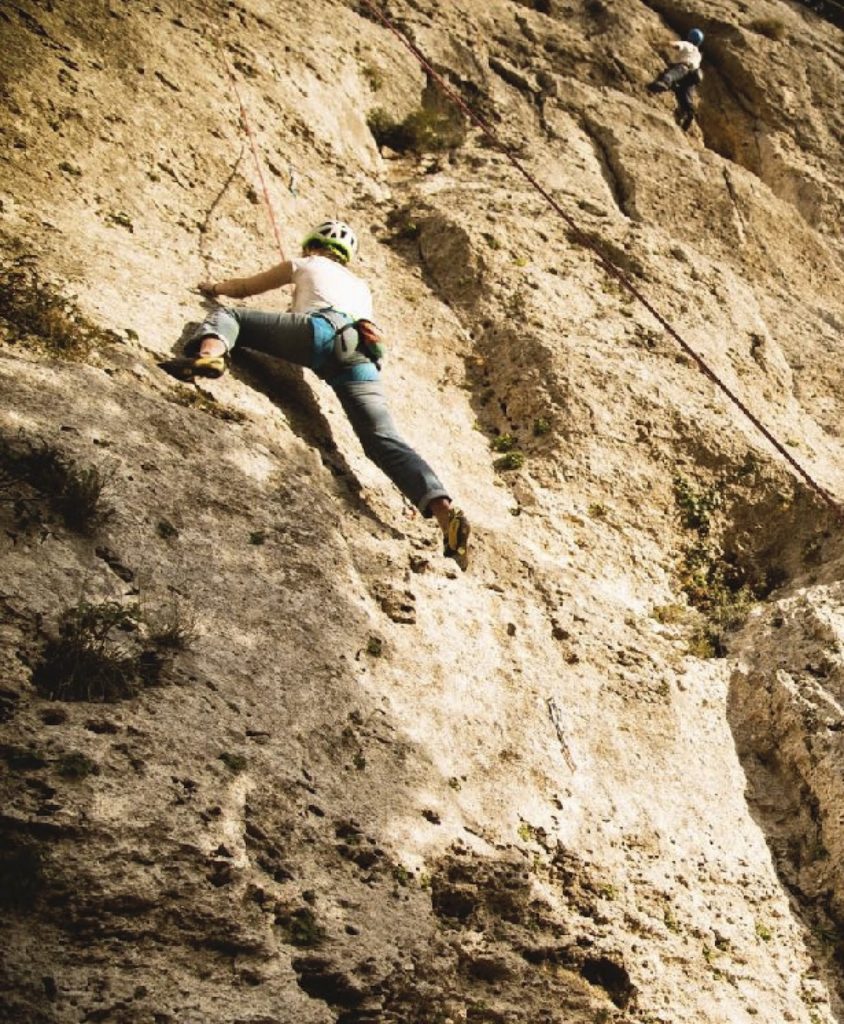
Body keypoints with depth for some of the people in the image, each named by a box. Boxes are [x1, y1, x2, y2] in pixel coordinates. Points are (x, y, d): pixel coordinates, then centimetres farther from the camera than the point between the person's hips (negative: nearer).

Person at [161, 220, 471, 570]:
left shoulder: (305, 264, 31)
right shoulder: (361, 286, 42)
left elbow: (245, 288, 41)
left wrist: (215, 287, 61)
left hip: (323, 330, -4)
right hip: (363, 358, 4)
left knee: (228, 314, 10)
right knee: (385, 442, -8)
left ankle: (209, 355, -28)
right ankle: (445, 512, -29)